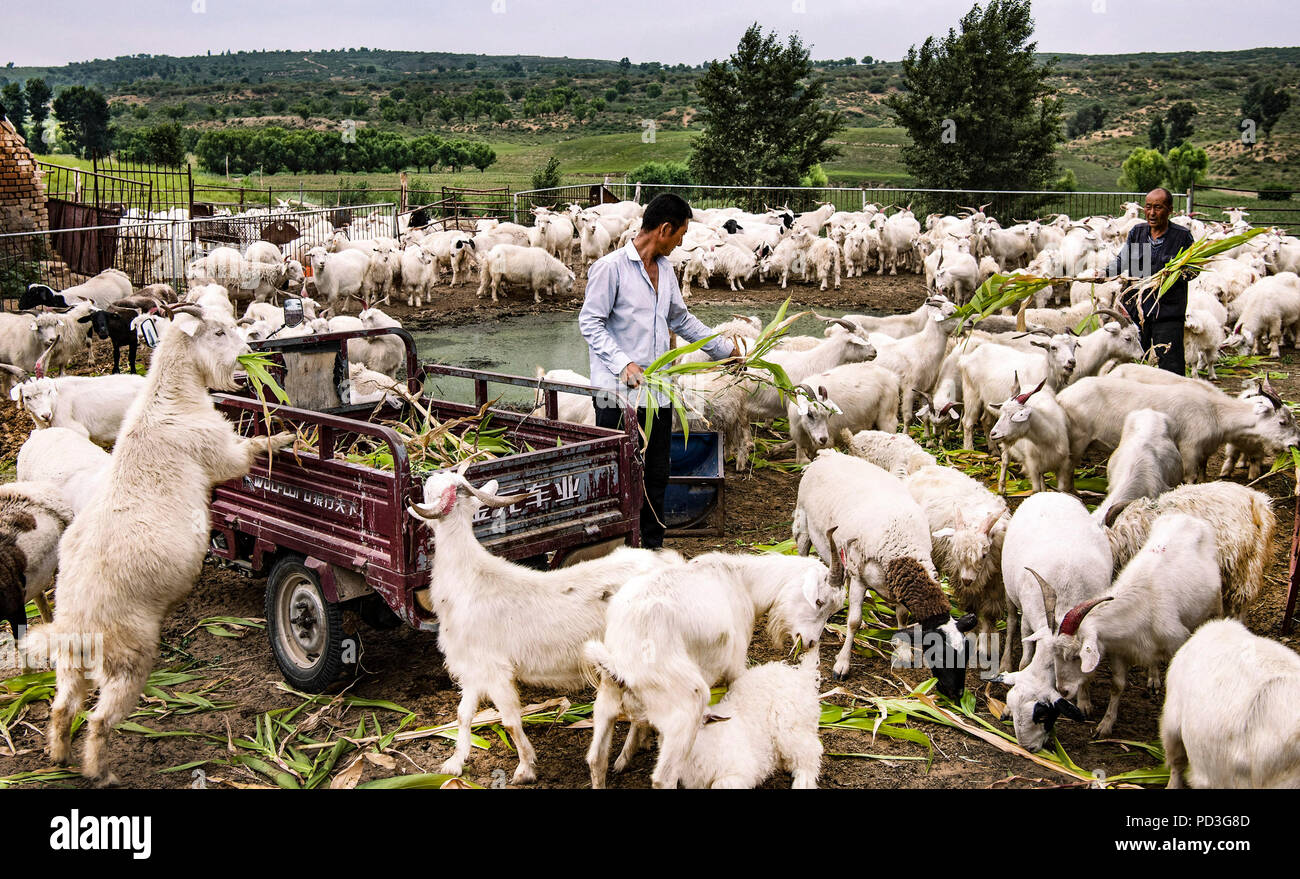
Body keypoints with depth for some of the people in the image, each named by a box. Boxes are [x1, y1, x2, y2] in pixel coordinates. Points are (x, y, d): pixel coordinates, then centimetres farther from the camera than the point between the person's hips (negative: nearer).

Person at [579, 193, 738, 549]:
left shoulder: (665, 269, 16)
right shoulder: (611, 267, -8)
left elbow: (681, 319, 27)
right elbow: (590, 322, -11)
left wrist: (726, 350, 30)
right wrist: (623, 363, -22)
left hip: (658, 392, 7)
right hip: (619, 394, -7)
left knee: (656, 478, 11)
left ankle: (652, 548, 21)